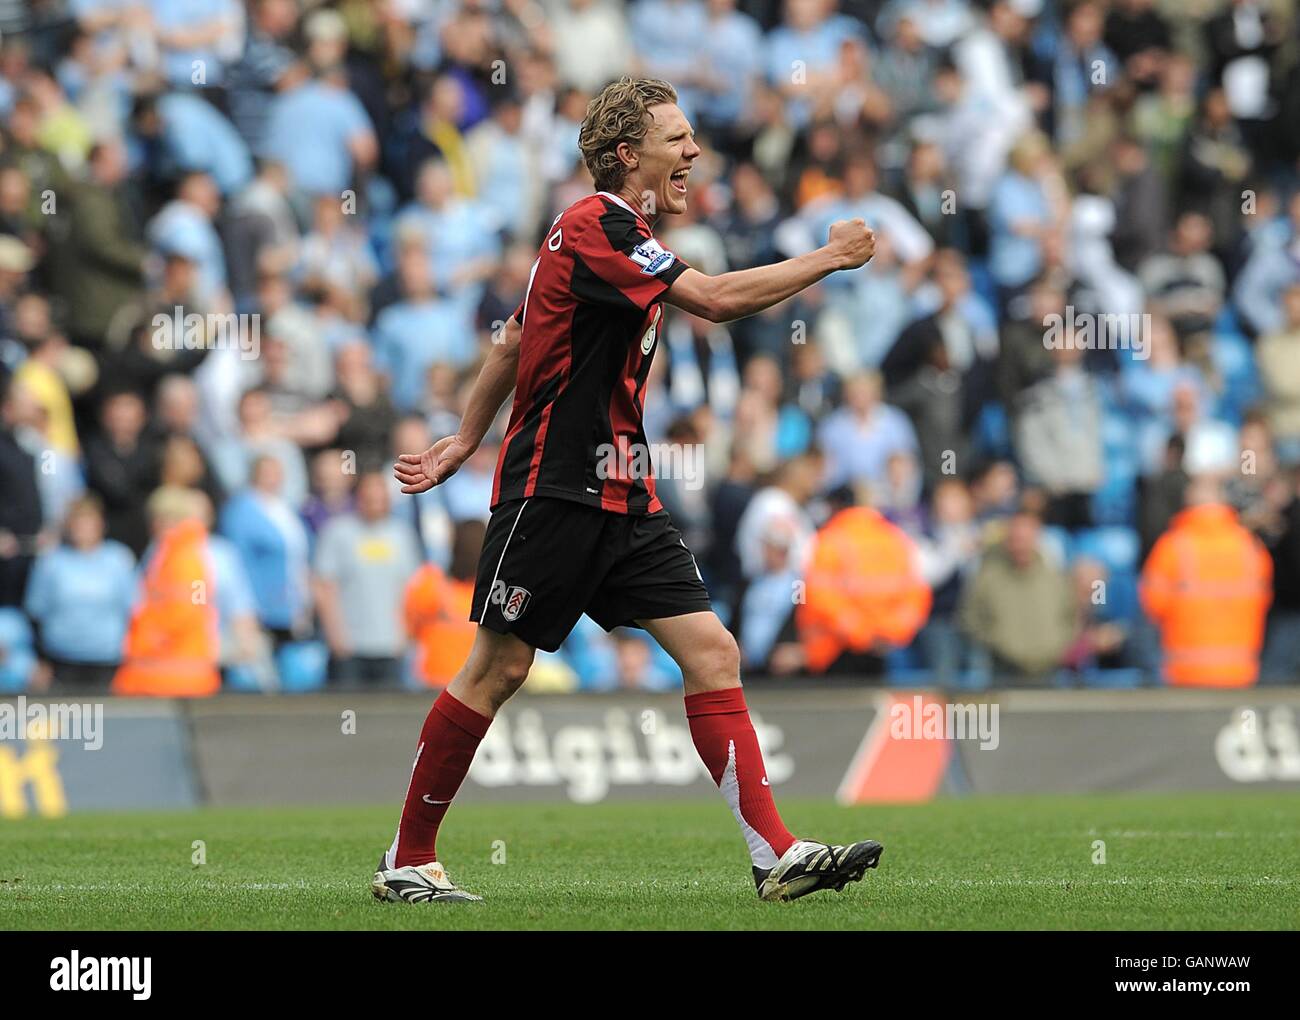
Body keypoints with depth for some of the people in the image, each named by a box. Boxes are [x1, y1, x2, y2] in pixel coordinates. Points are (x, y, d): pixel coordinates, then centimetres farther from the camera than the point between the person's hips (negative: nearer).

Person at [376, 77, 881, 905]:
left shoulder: (622, 234, 15)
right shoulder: (593, 230, -15)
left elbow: (512, 342, 23)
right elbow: (715, 300, -25)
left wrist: (465, 442, 28)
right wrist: (830, 258, -17)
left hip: (623, 496, 9)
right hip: (554, 491, -9)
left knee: (712, 650, -3)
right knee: (500, 668, -1)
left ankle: (776, 854, -9)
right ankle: (409, 861, 12)